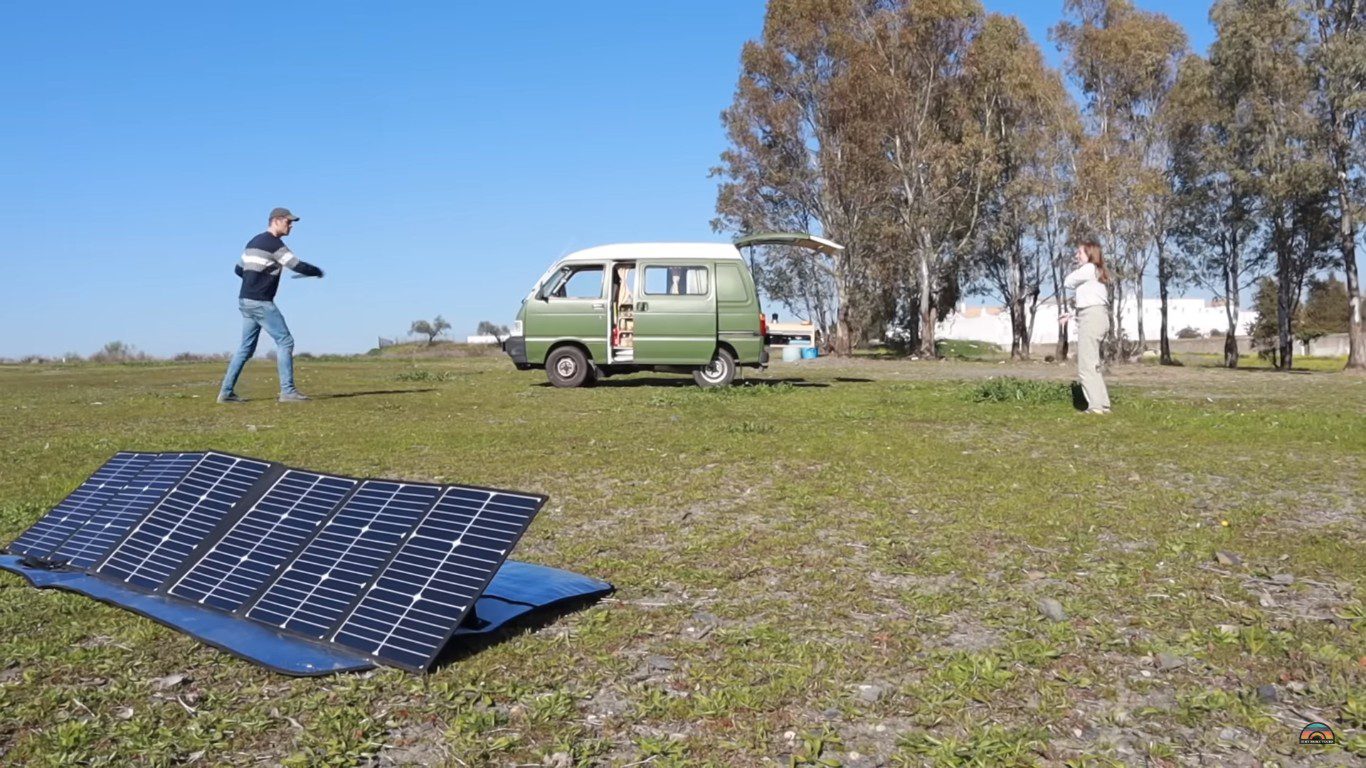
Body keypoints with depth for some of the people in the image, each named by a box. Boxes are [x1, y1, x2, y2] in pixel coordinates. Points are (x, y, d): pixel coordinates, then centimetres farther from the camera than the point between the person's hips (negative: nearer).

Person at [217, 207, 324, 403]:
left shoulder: (254, 241, 17)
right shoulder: (273, 243, -12)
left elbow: (239, 269, 22)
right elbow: (298, 266, -17)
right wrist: (318, 272, -1)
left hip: (246, 301, 9)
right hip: (260, 302, -9)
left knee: (247, 347, 12)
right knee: (285, 341, -6)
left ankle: (226, 392, 12)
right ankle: (287, 391, -9)